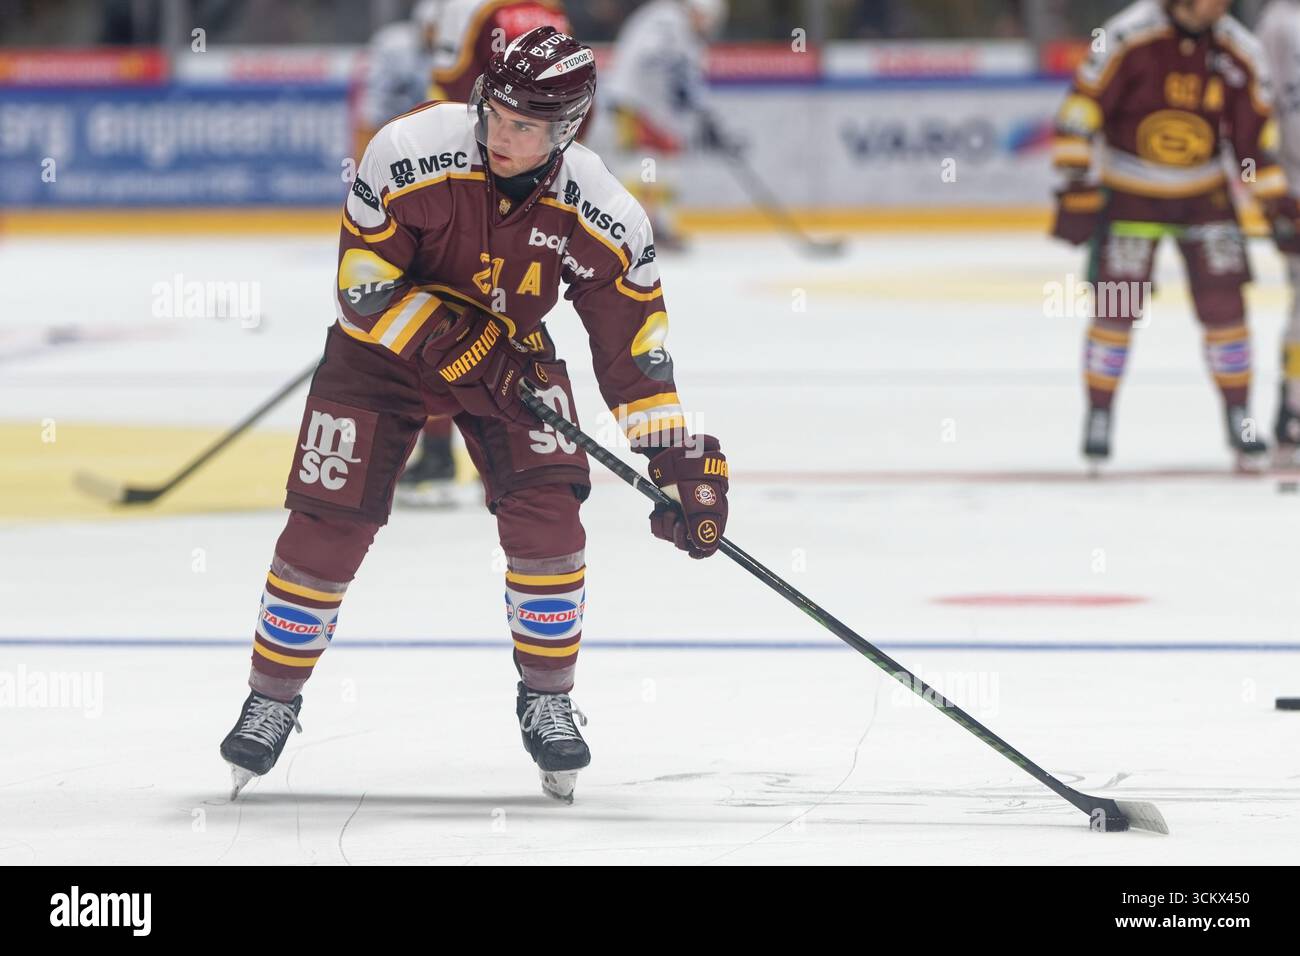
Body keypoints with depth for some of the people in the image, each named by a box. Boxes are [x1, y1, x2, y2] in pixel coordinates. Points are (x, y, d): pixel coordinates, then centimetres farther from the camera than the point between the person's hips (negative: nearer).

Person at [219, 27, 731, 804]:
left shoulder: (602, 219, -23)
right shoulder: (409, 154, -30)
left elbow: (635, 338, -13)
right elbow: (362, 282, -22)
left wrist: (681, 459, -16)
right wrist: (452, 343, -31)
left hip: (512, 351, 2)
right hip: (385, 343, -2)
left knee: (546, 508, -15)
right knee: (328, 522, -7)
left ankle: (547, 699, 5)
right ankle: (273, 699, 12)